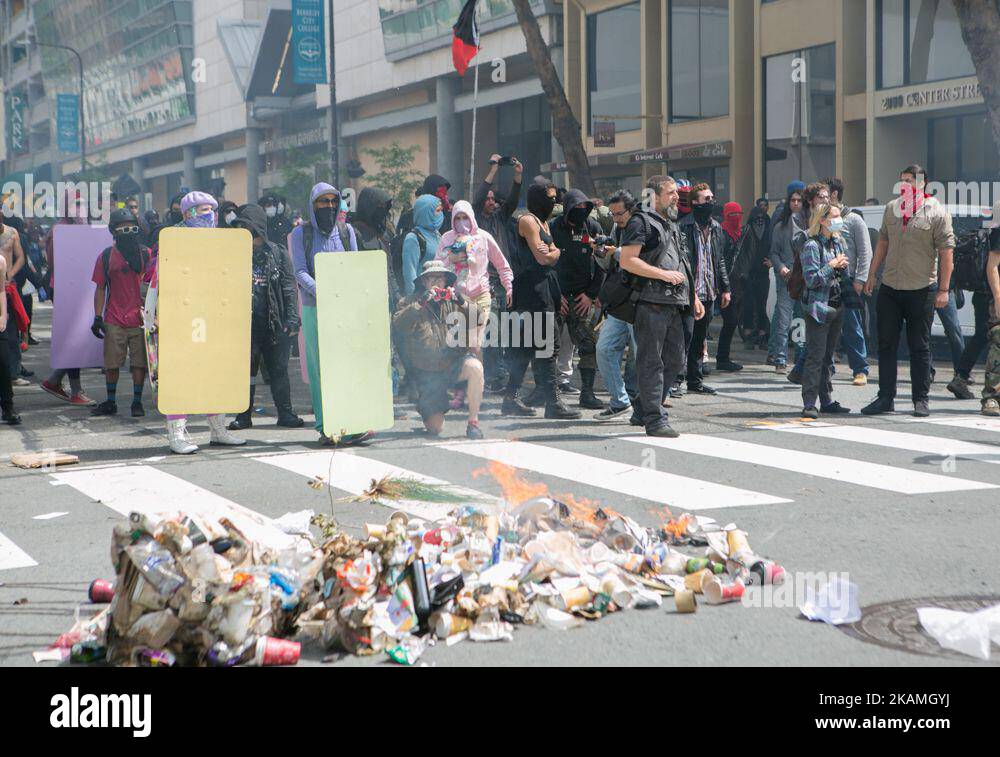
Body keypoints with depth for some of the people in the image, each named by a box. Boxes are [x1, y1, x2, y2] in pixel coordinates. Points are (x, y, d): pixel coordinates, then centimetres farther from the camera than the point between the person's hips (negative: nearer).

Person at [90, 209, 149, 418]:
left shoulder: (145, 254, 5)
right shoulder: (106, 257, 4)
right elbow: (100, 289, 7)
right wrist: (98, 318, 2)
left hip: (140, 319, 0)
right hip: (114, 320, 0)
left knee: (139, 363, 2)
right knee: (111, 363, 5)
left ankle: (137, 402, 12)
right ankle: (110, 402, 17)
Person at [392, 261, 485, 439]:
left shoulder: (453, 300, 5)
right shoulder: (413, 302, 0)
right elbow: (398, 325, -17)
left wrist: (463, 303, -23)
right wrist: (419, 304, -27)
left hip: (455, 363, 1)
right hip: (427, 373, -1)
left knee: (475, 367, -34)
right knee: (435, 428, -8)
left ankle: (473, 422, -20)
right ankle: (425, 406, 31)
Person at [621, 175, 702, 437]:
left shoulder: (672, 226, 24)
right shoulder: (641, 222, -5)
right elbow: (627, 260, -15)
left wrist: (693, 296, 23)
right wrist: (663, 274, -17)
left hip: (674, 304, 9)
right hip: (651, 303, -9)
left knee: (675, 362, 11)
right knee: (652, 363, -5)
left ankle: (643, 407, 24)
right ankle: (655, 420, -3)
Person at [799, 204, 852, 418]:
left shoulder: (839, 242, 13)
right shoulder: (812, 246, -11)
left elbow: (847, 269, 24)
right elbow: (812, 279, -17)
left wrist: (843, 265, 4)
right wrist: (832, 265, -14)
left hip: (837, 306, 8)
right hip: (818, 307, -8)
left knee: (828, 356, 12)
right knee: (815, 356, -9)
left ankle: (827, 401, 18)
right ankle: (809, 403, -8)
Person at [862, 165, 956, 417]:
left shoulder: (936, 212, -6)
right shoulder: (891, 209, 9)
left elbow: (946, 252, -7)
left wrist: (943, 290, -11)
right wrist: (872, 274, 15)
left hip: (921, 290, -4)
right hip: (889, 289, 5)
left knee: (920, 348, 4)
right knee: (886, 345, 6)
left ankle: (921, 399, 12)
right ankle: (886, 398, 13)